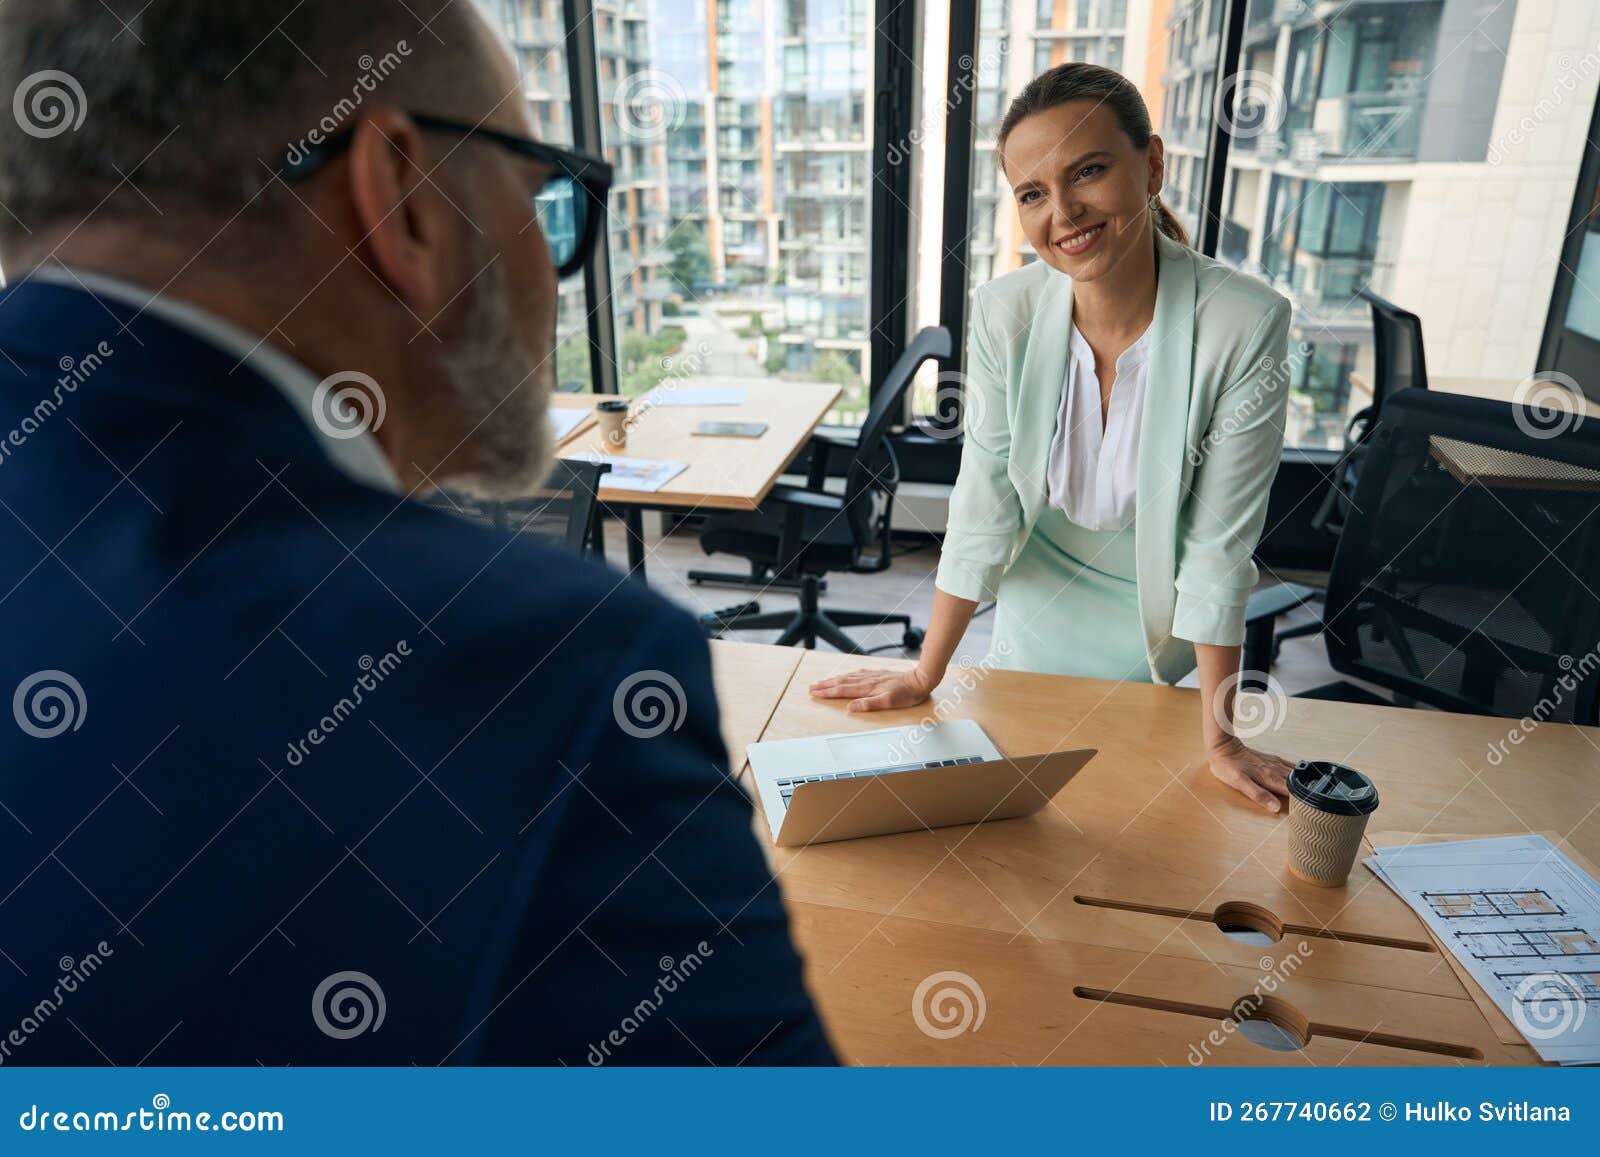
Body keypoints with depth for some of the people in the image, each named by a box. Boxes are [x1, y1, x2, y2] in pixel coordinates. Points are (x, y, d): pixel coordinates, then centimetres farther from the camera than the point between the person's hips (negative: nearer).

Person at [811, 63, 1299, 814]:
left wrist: (1219, 738, -16)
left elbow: (1221, 542, -22)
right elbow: (983, 508, -15)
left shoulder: (1244, 324, -28)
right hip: (1036, 617, 2)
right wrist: (925, 676, -12)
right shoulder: (1003, 314, -21)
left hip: (1158, 629, -1)